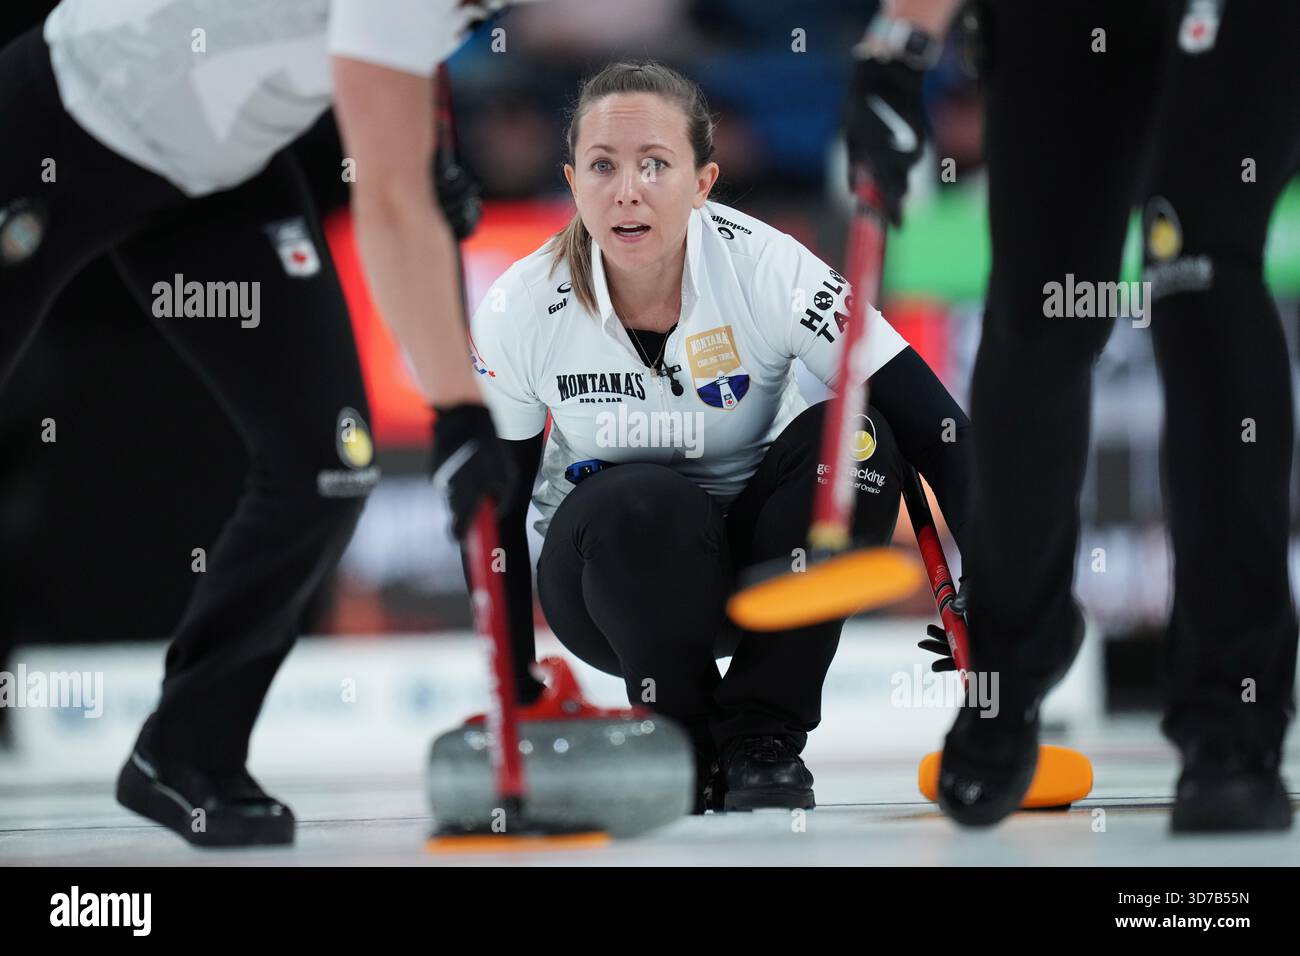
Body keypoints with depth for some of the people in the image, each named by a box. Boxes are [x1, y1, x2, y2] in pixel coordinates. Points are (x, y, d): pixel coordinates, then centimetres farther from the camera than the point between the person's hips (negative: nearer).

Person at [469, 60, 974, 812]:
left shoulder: (765, 269, -22)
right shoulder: (521, 310, -17)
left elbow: (938, 431, -25)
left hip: (763, 557, 1)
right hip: (602, 573, -1)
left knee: (851, 439, -29)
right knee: (642, 505, -36)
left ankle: (760, 738, -15)